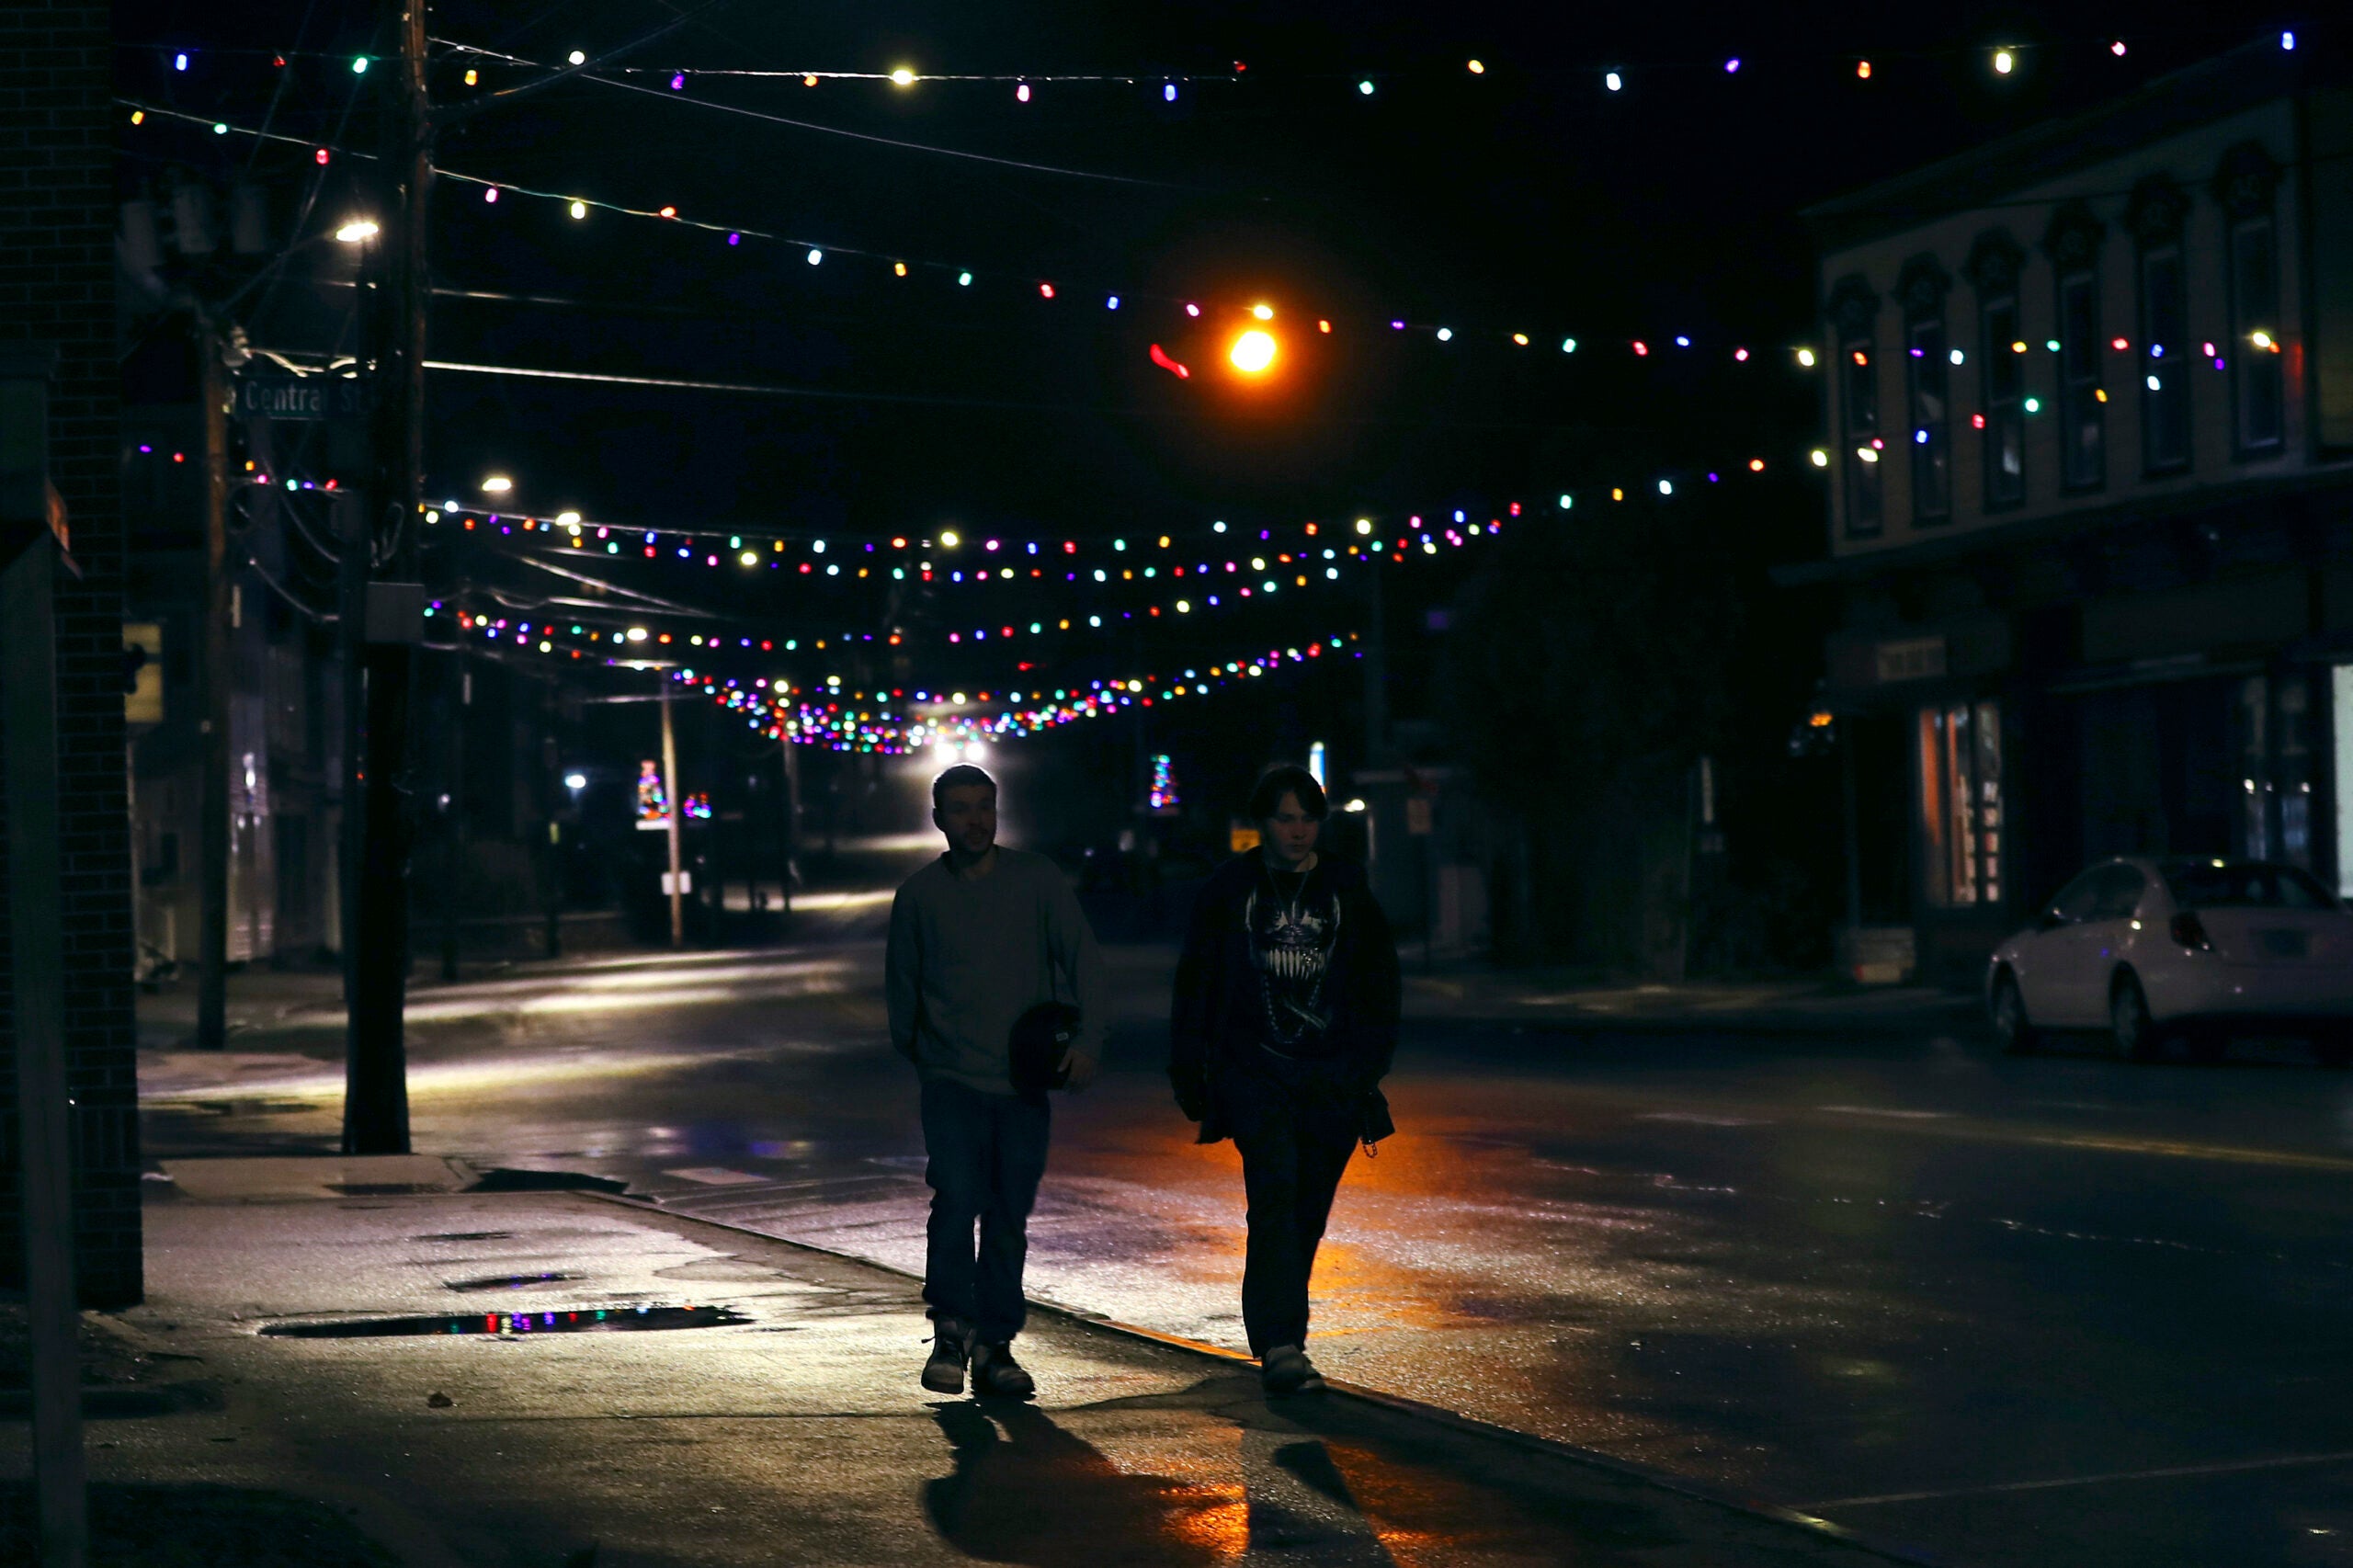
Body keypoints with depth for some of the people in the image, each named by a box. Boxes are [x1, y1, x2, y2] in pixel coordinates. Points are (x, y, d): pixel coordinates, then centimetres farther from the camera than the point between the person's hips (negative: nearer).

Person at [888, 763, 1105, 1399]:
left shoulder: (1038, 881, 3)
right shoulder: (921, 894, 4)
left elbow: (1082, 961, 1)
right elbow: (900, 982, 19)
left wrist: (1086, 1040, -12)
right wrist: (915, 1049, 26)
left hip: (1024, 1084, 1)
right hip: (952, 1083, -1)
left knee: (1009, 1220, 5)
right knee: (956, 1202, -17)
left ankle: (995, 1347, 14)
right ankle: (952, 1330, -3)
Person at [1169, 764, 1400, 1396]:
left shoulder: (1348, 892, 9)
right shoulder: (1229, 890, 5)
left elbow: (1379, 985, 14)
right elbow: (1194, 983, 8)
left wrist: (1369, 1065, 6)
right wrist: (1188, 1072, 4)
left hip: (1331, 1079, 3)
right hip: (1253, 1070, -3)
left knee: (1306, 1213, 6)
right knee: (1275, 1194, -17)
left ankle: (1275, 1334, 20)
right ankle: (1281, 1343, -24)